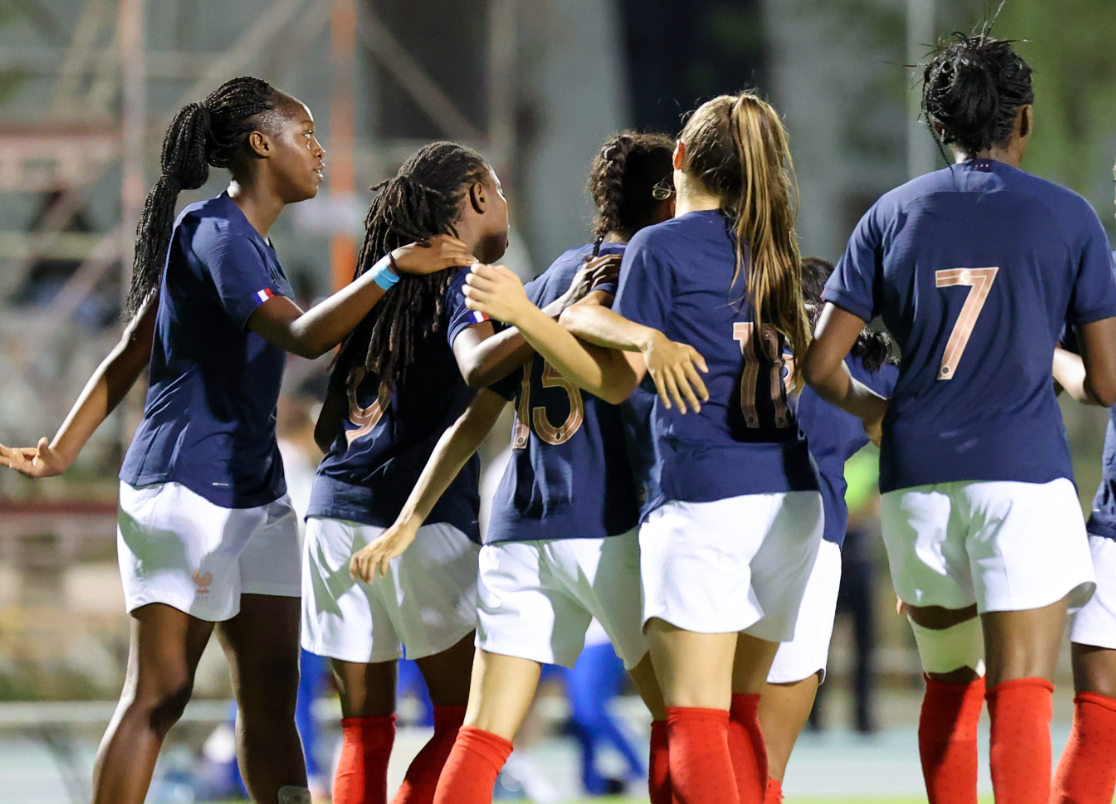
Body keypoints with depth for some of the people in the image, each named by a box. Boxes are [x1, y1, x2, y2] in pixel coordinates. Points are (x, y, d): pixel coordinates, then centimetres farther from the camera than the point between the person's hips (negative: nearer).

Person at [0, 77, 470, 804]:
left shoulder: (244, 241, 16)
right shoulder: (218, 235, -14)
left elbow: (128, 357, 15)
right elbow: (303, 336, -29)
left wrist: (66, 448, 12)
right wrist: (394, 269, -37)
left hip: (253, 492, 10)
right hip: (187, 489, -10)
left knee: (272, 696, 5)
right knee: (159, 696, -7)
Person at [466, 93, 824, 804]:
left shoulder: (661, 247, -2)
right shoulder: (771, 251, 17)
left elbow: (616, 380, -5)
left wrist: (522, 315, -10)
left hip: (702, 497, -7)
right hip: (790, 497, 7)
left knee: (694, 715, -9)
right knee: (740, 710, 13)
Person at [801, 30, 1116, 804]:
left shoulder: (894, 214, 8)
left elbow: (821, 363, 4)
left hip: (917, 478, 3)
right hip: (1024, 477, -3)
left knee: (949, 685, 18)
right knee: (1021, 701, -8)